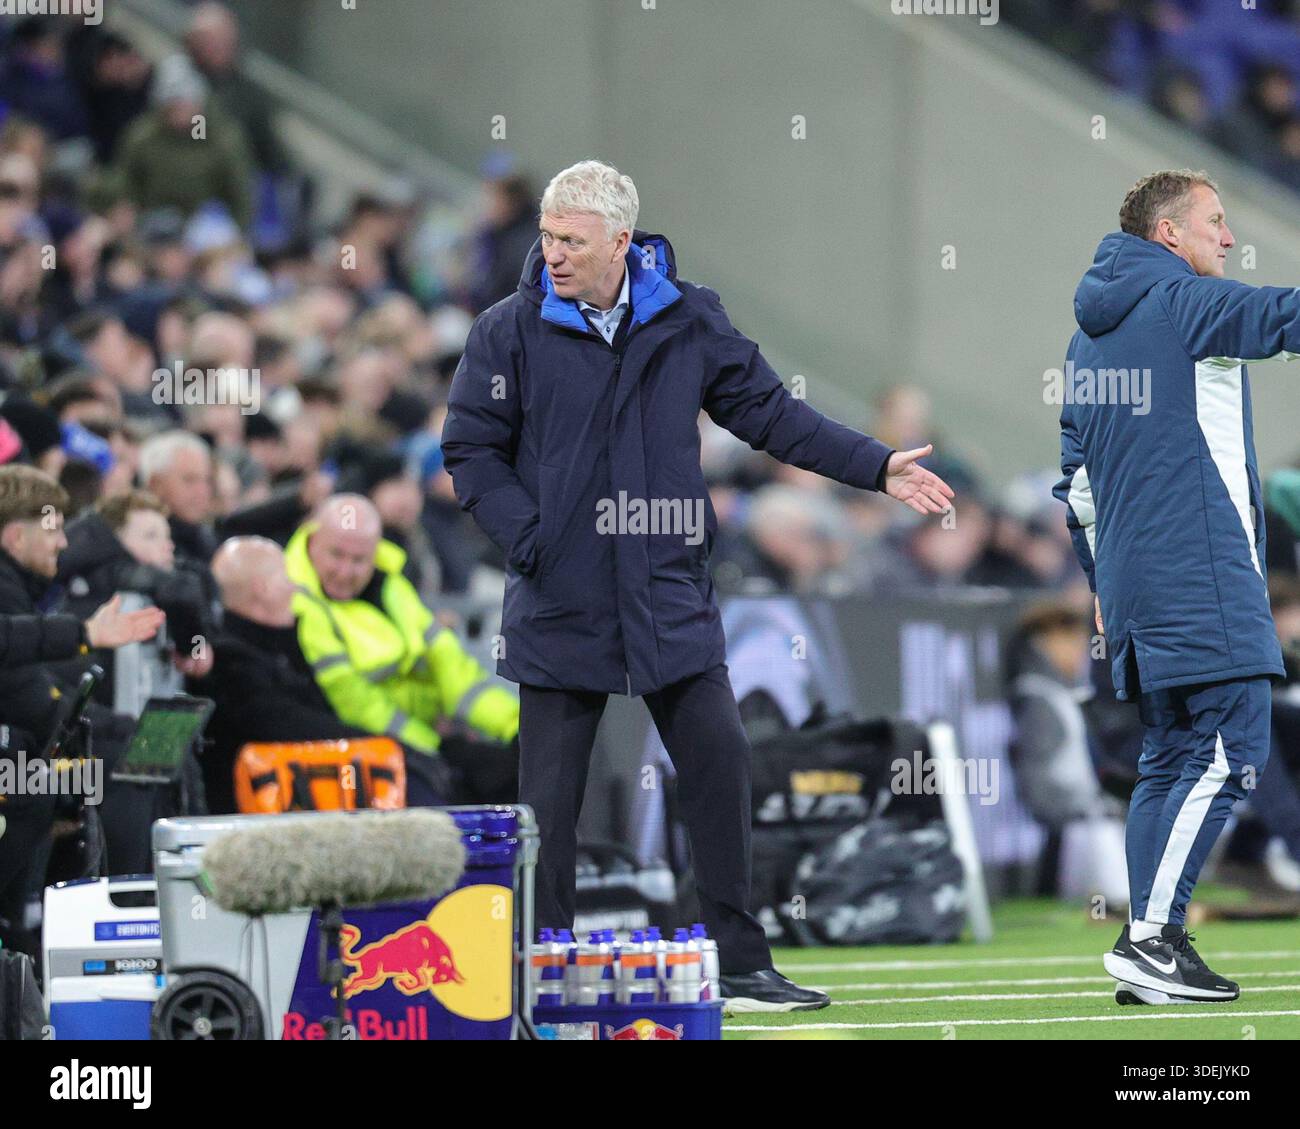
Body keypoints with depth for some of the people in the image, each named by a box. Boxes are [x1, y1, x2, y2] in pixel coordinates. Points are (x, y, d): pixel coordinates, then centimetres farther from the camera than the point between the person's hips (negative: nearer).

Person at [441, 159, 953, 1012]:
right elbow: (471, 448, 1)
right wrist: (530, 539, -12)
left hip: (672, 599, 2)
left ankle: (742, 965, 8)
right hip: (561, 606, -2)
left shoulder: (688, 320, 3)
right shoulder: (511, 332, -3)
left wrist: (876, 466, 5)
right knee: (551, 796, 0)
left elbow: (768, 411, 10)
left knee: (719, 760, -1)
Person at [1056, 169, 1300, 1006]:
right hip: (1202, 578, -9)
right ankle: (1152, 936, -15)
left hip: (1133, 583, 9)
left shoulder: (1091, 336, 20)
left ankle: (1151, 947, 6)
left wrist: (1103, 579, 26)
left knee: (1173, 758, 11)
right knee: (1232, 754, -10)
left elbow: (1075, 481, 22)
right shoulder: (1183, 302, -6)